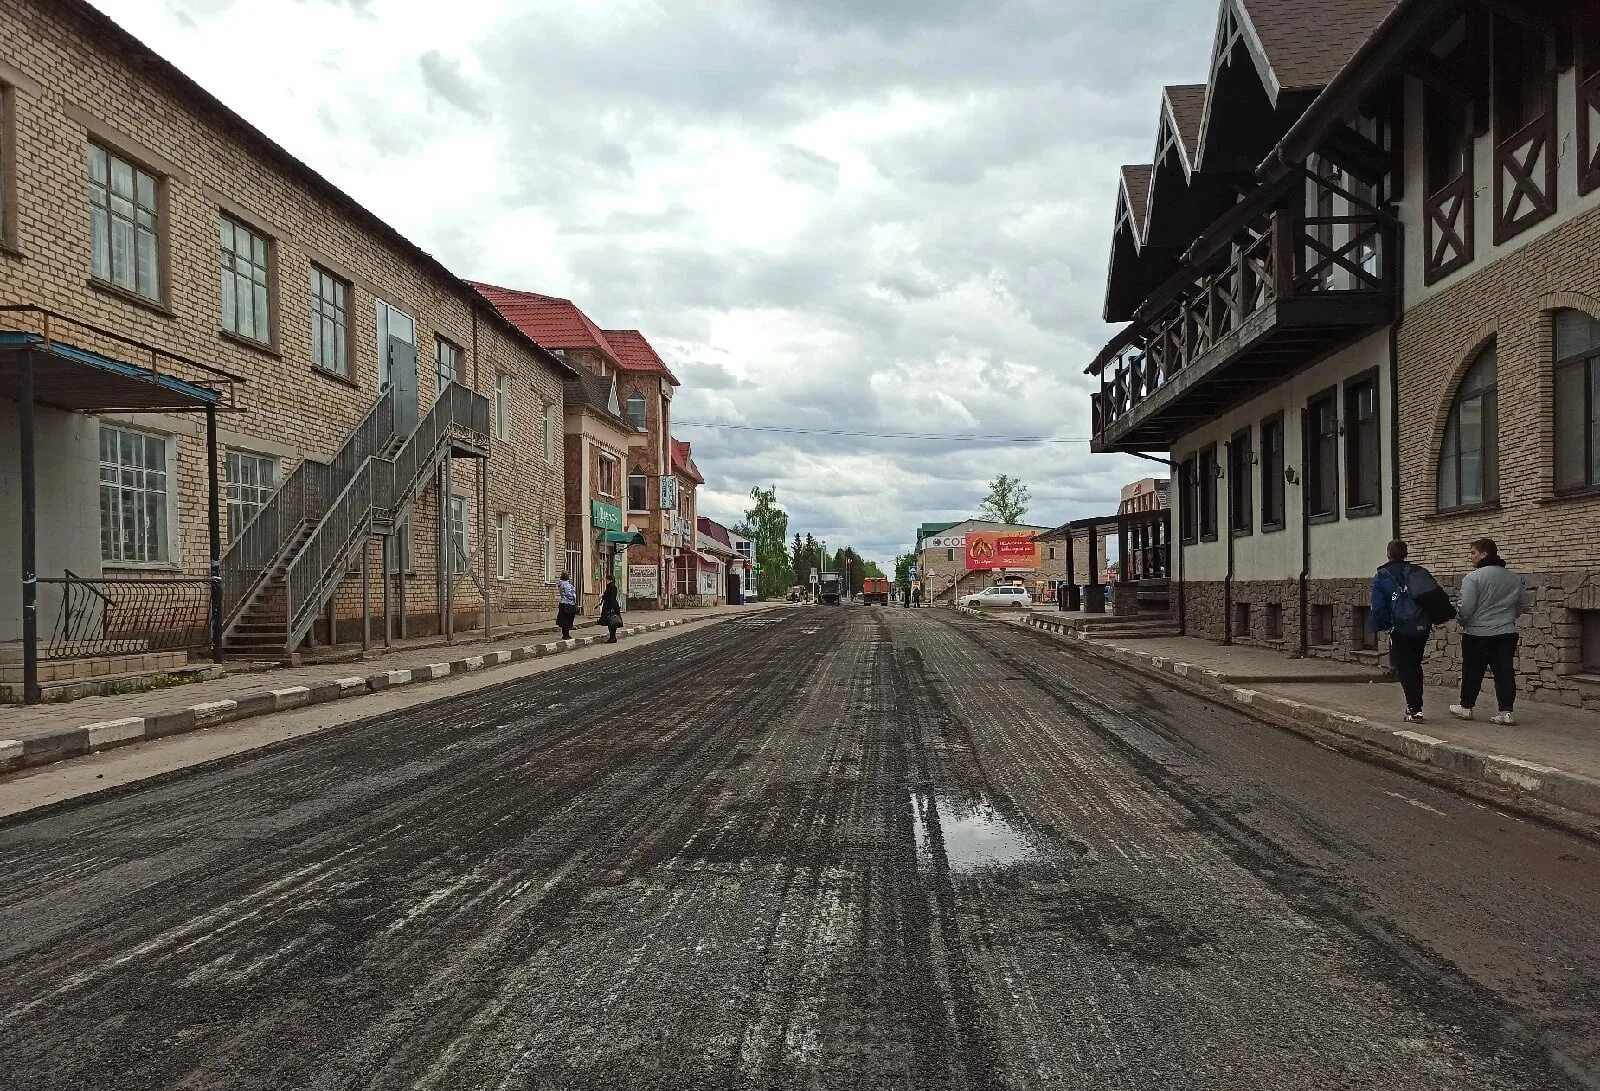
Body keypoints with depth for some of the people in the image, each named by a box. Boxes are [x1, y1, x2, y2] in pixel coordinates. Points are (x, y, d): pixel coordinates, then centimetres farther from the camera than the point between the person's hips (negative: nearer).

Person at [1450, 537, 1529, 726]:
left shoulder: (1473, 577, -14)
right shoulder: (1514, 578, 7)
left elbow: (1465, 608, -17)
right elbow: (1523, 604, 15)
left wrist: (1461, 619, 3)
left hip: (1477, 633, -5)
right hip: (1507, 633, 5)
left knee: (1472, 672, 8)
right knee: (1505, 672, 5)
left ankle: (1466, 707, 19)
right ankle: (1507, 711, 1)